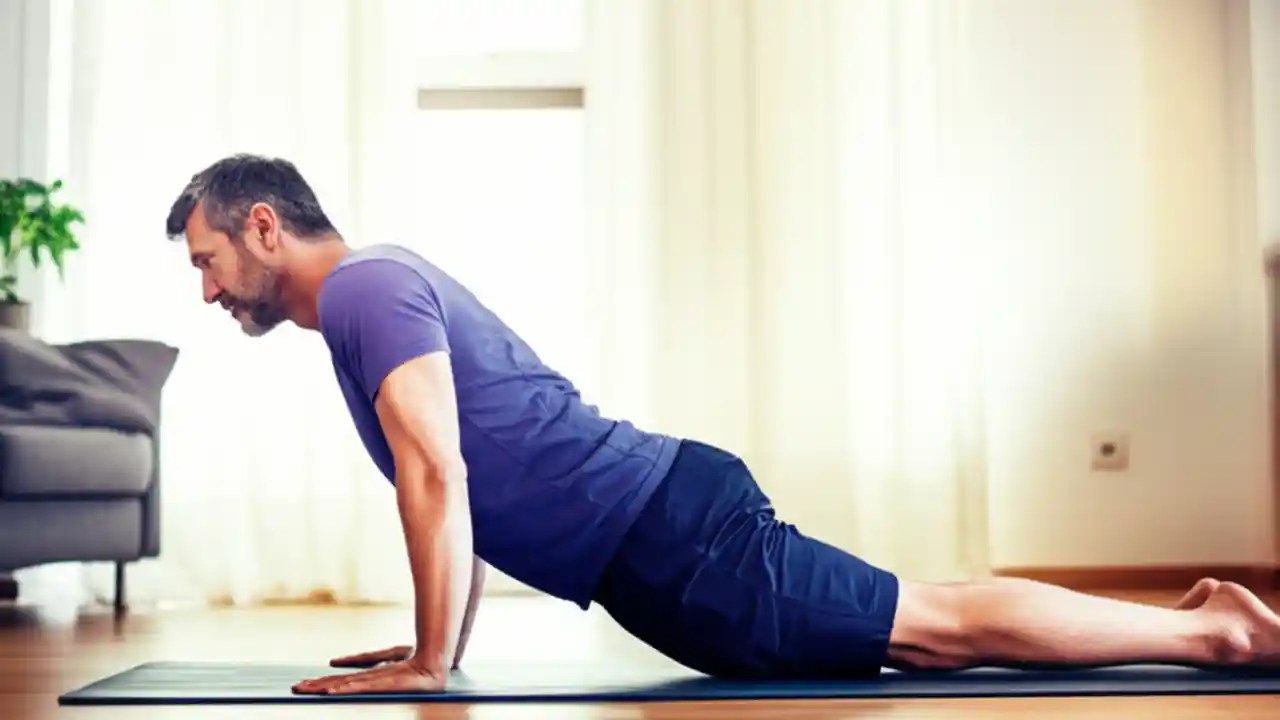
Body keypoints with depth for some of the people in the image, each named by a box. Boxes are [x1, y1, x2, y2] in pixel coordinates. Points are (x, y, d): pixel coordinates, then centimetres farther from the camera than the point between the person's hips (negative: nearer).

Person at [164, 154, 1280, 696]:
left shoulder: (366, 287, -10)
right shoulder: (378, 296, 21)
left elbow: (437, 476, -20)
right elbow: (459, 487, 27)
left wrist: (427, 663, -14)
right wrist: (443, 647, 23)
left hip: (666, 537, -9)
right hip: (656, 522, 9)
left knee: (938, 626, -5)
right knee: (922, 625, 12)